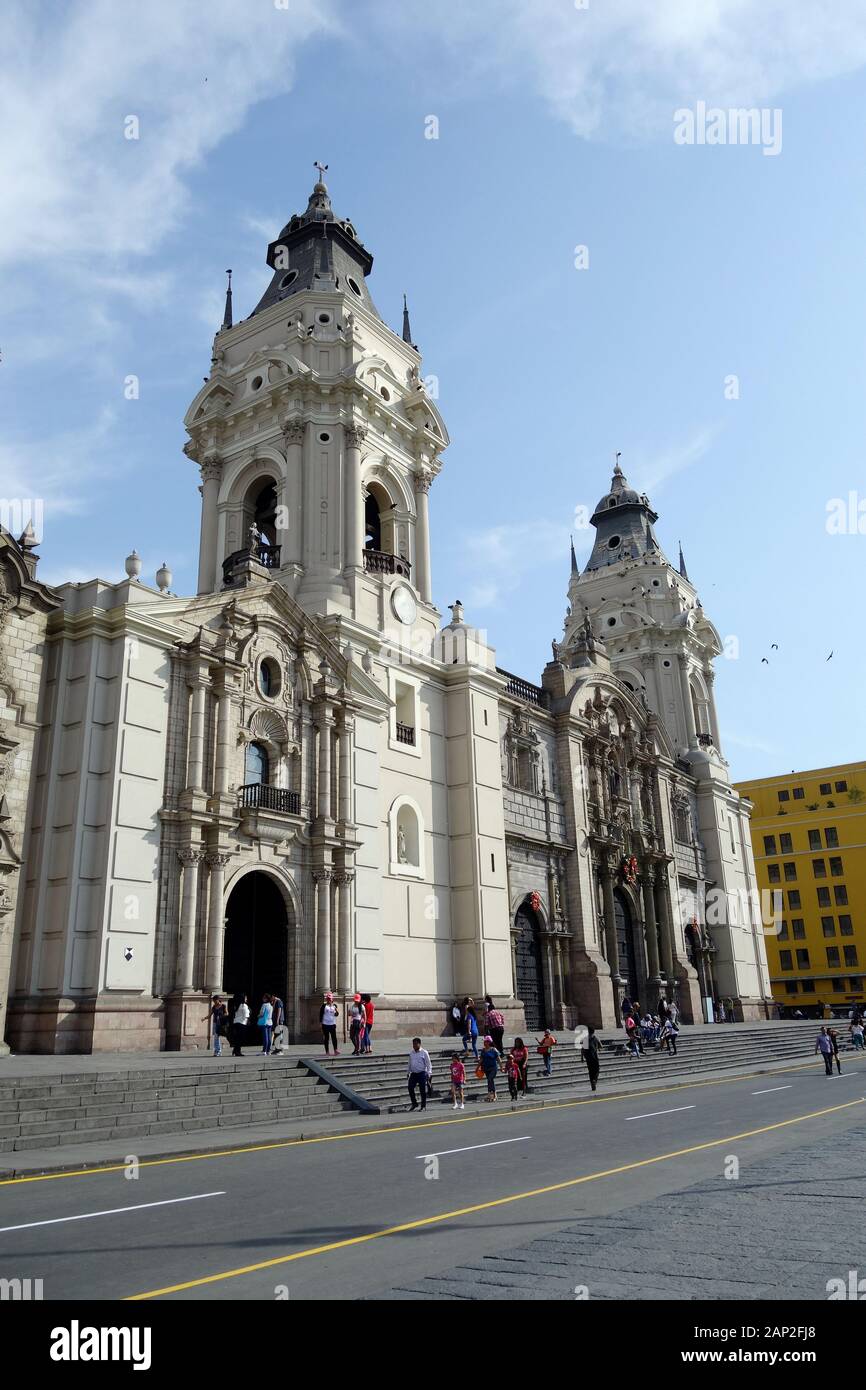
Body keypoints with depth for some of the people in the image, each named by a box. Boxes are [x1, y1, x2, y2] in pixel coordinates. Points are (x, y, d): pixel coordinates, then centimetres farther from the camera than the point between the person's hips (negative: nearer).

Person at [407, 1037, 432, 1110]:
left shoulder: (424, 1052, -4)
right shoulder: (411, 1053, 11)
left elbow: (428, 1063, -5)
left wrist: (429, 1073, -11)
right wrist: (408, 1072, 19)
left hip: (422, 1073, -5)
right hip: (413, 1074, 5)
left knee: (422, 1090, -1)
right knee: (410, 1088, -3)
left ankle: (423, 1106, 9)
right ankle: (414, 1104, 13)